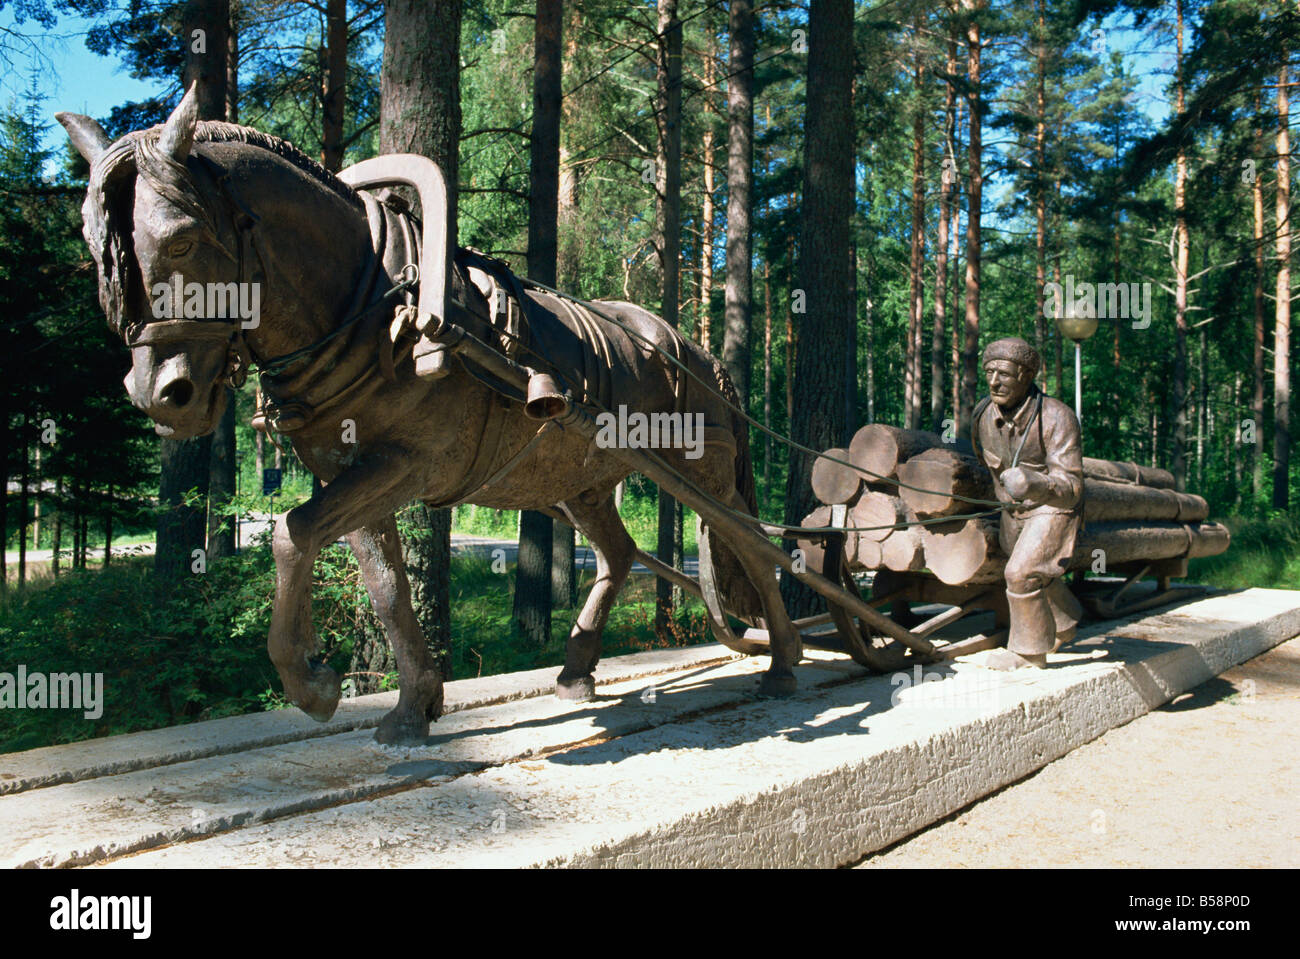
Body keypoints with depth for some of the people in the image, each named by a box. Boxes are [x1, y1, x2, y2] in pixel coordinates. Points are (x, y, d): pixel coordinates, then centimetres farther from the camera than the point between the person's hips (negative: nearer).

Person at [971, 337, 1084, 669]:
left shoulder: (1057, 418, -31)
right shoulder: (983, 414, -14)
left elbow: (1070, 485, -35)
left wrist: (1034, 483, -55)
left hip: (1053, 507, -6)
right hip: (1013, 508, 7)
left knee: (1022, 574, -19)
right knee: (1034, 576, 24)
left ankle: (1029, 648, 3)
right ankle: (1063, 624, 52)